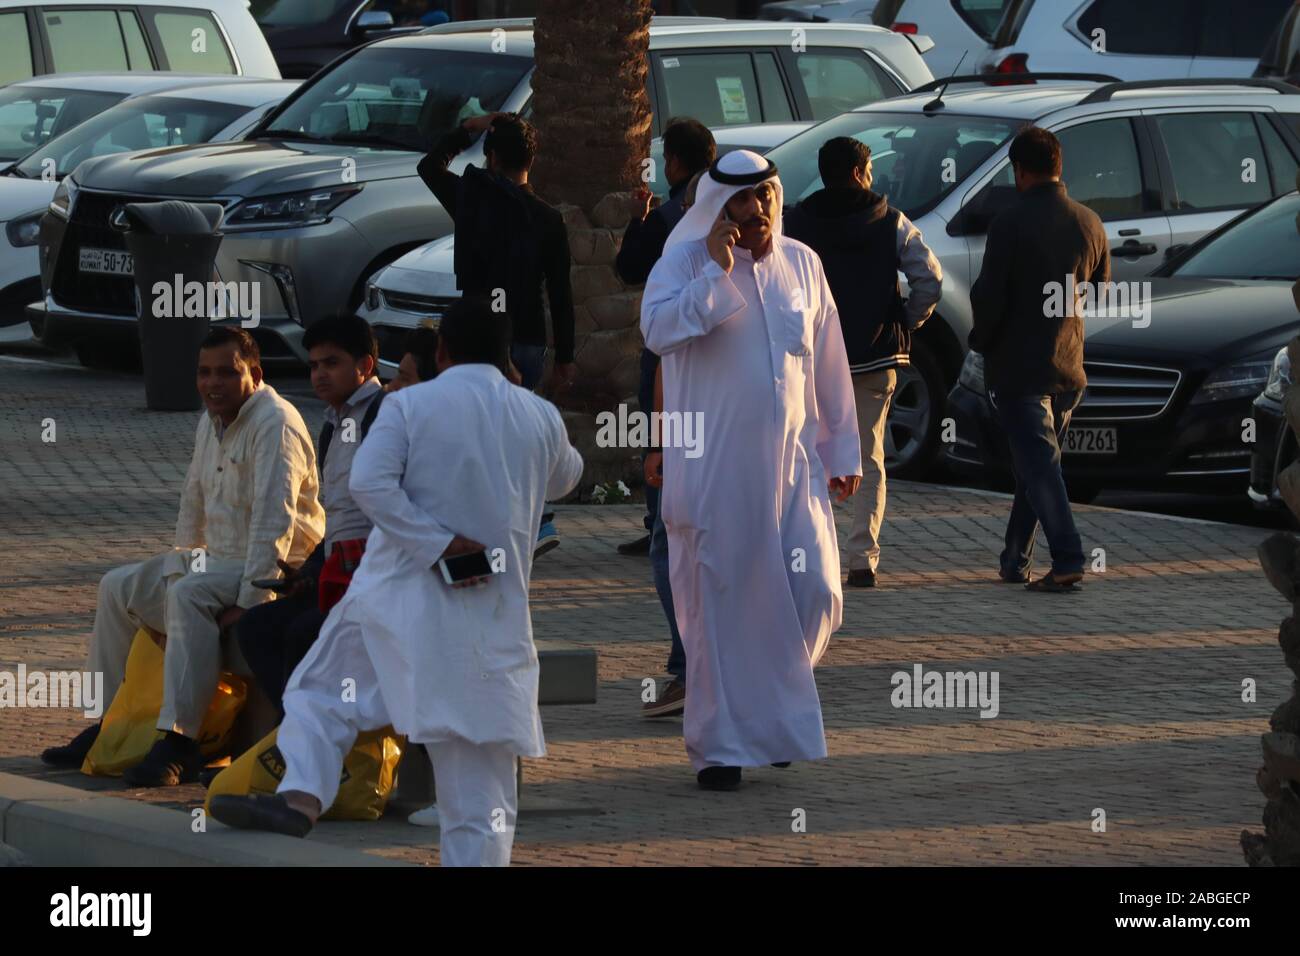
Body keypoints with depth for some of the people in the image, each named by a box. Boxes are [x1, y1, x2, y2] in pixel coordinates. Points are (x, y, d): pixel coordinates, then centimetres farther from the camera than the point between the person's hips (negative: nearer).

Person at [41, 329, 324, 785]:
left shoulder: (274, 425, -20)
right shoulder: (212, 421, 10)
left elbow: (274, 523, -27)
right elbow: (194, 502, 23)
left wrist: (249, 602, -31)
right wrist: (179, 564, 15)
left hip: (277, 568, -10)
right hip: (219, 560, 10)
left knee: (191, 594, -36)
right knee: (118, 587, 9)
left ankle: (179, 743, -40)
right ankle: (109, 726, 14)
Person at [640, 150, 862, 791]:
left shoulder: (802, 265, 9)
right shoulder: (686, 263, -4)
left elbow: (828, 365, 15)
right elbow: (657, 328, -23)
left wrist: (842, 450, 16)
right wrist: (718, 272, -23)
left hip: (791, 462, 4)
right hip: (712, 467, -4)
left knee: (815, 593, -3)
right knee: (718, 602, -1)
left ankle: (774, 718, 20)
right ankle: (720, 745, 7)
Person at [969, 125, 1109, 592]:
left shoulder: (1010, 224, -15)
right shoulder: (1089, 224, 4)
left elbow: (989, 295, -15)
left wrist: (981, 340, 3)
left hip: (1018, 365, -6)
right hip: (1068, 366, 6)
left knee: (1038, 464, -6)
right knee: (1036, 462, 17)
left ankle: (1068, 560, -16)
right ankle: (1015, 559, 23)